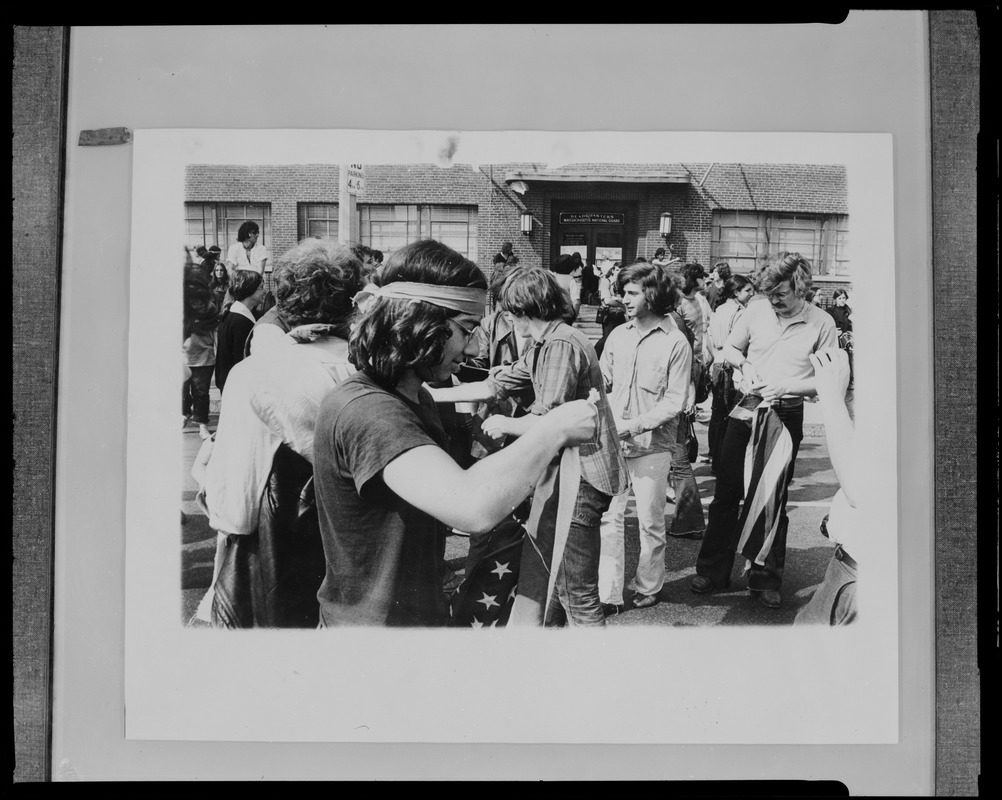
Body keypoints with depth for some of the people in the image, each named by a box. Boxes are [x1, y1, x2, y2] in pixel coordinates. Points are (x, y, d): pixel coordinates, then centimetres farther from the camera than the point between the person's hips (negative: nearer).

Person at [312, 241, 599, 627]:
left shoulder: (417, 398, 5)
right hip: (376, 620, -9)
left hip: (421, 610, 9)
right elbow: (475, 507, -40)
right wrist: (555, 428, -26)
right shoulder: (364, 410, -28)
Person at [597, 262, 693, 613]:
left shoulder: (675, 343, -7)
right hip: (612, 442, 4)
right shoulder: (618, 335, 7)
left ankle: (647, 586, 27)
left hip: (652, 444, -4)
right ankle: (608, 595, 9)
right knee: (608, 517, 2)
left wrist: (634, 426, -17)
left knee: (650, 521, 8)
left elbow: (675, 401, -10)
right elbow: (602, 383, 11)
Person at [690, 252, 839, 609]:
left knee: (774, 501, 8)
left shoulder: (821, 324, -7)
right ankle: (712, 570, 18)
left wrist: (785, 387, -18)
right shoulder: (756, 309, -1)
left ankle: (766, 579, 22)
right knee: (726, 494, 6)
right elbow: (730, 349, 12)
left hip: (786, 419, -2)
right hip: (745, 412, 2)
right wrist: (745, 366, -8)